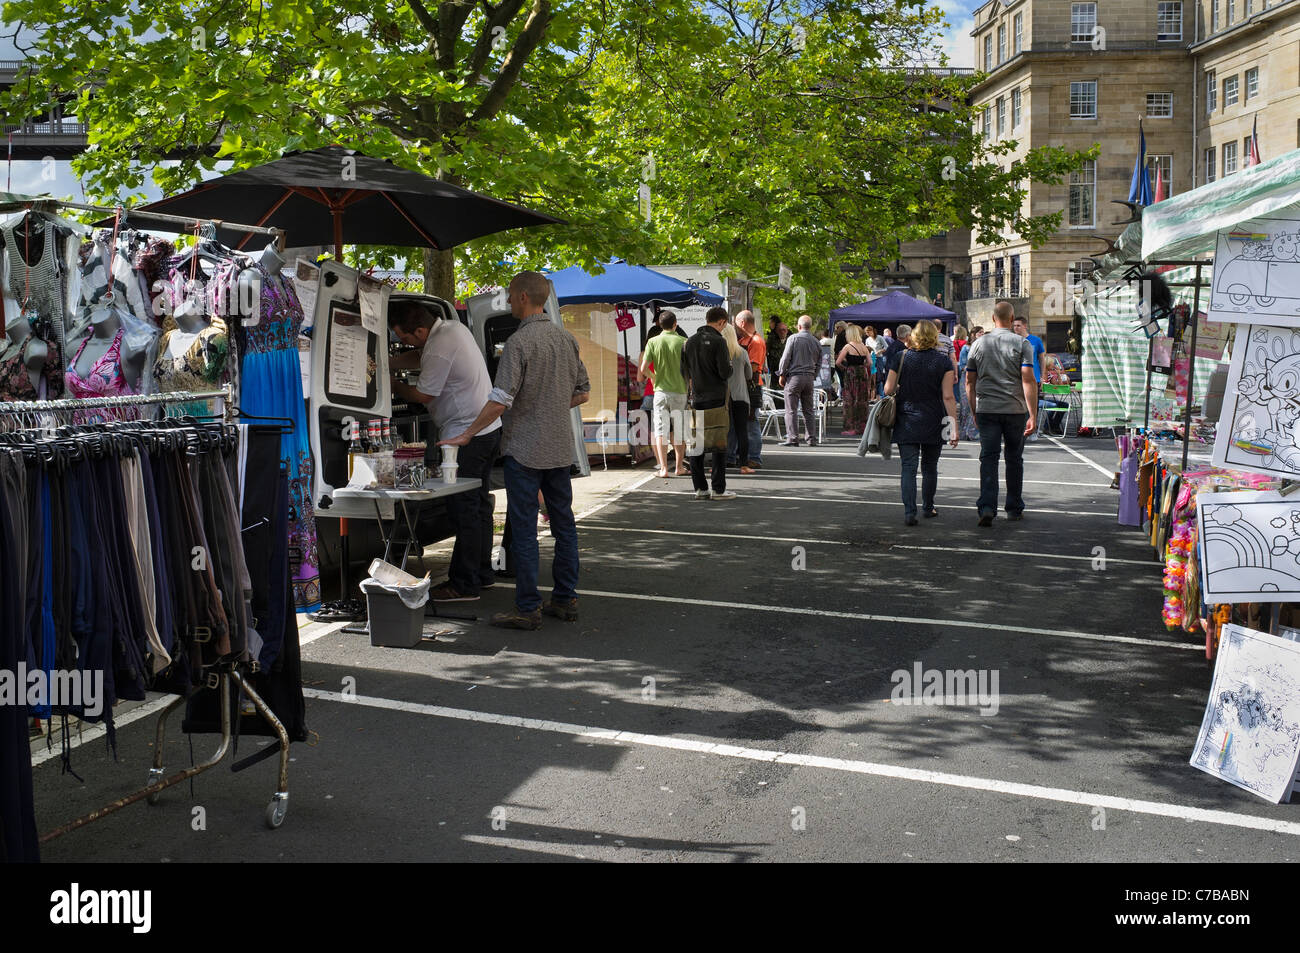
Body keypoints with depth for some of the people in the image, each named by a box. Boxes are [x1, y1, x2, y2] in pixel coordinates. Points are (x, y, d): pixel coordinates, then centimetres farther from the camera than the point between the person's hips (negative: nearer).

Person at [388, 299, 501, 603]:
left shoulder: (439, 349, -22)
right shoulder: (452, 327, 8)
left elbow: (422, 395, -11)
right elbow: (421, 356, 24)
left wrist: (389, 383, 4)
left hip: (465, 436, -10)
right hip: (488, 429, 10)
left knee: (463, 509, -5)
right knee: (478, 503, 16)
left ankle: (464, 584, 0)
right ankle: (482, 573, 26)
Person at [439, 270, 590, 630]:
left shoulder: (519, 341, -15)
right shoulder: (567, 338, 8)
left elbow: (500, 401, -20)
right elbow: (583, 393, 14)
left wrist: (466, 435, -12)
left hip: (525, 449, -7)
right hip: (560, 448, 7)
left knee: (524, 529, -2)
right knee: (563, 523, 12)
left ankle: (528, 608, 1)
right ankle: (565, 600, 18)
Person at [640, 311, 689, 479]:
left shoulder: (653, 342, -2)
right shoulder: (683, 342, -4)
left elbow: (643, 369, -6)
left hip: (660, 391, 0)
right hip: (680, 391, 0)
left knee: (661, 430, 1)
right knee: (680, 431, 11)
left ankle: (663, 468, -6)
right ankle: (679, 467, 17)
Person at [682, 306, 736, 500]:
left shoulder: (690, 342, 10)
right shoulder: (718, 341, -10)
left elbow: (685, 372, 13)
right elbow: (725, 372, -14)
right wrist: (730, 364, 6)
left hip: (696, 400, 6)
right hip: (716, 400, -6)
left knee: (696, 445, 9)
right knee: (719, 446, -1)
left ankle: (700, 488, 11)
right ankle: (718, 489, 0)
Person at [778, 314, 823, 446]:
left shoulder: (793, 338, -5)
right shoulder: (817, 342, 10)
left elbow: (786, 358, -7)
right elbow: (819, 363, 14)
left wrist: (781, 374, 2)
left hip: (794, 377, -5)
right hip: (810, 378, 5)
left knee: (791, 410, -3)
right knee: (809, 410, 10)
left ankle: (793, 438, -7)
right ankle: (812, 439, 9)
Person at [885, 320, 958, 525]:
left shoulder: (901, 358, -3)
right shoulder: (943, 360, -4)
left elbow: (888, 389, -3)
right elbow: (948, 397, -8)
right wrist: (954, 426, -6)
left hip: (906, 422, 0)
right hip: (933, 423, 1)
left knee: (909, 467, -2)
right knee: (930, 467, 16)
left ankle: (909, 512, -13)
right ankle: (928, 507, 29)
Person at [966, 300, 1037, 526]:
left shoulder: (979, 344, 5)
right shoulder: (1022, 344, -3)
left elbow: (969, 382, 8)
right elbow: (1028, 380, -11)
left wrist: (974, 411, 18)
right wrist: (1033, 415, -11)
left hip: (986, 409, 1)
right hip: (1015, 409, -1)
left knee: (988, 457, -1)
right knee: (1014, 459, 11)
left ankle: (987, 506, -16)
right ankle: (1014, 508, 21)